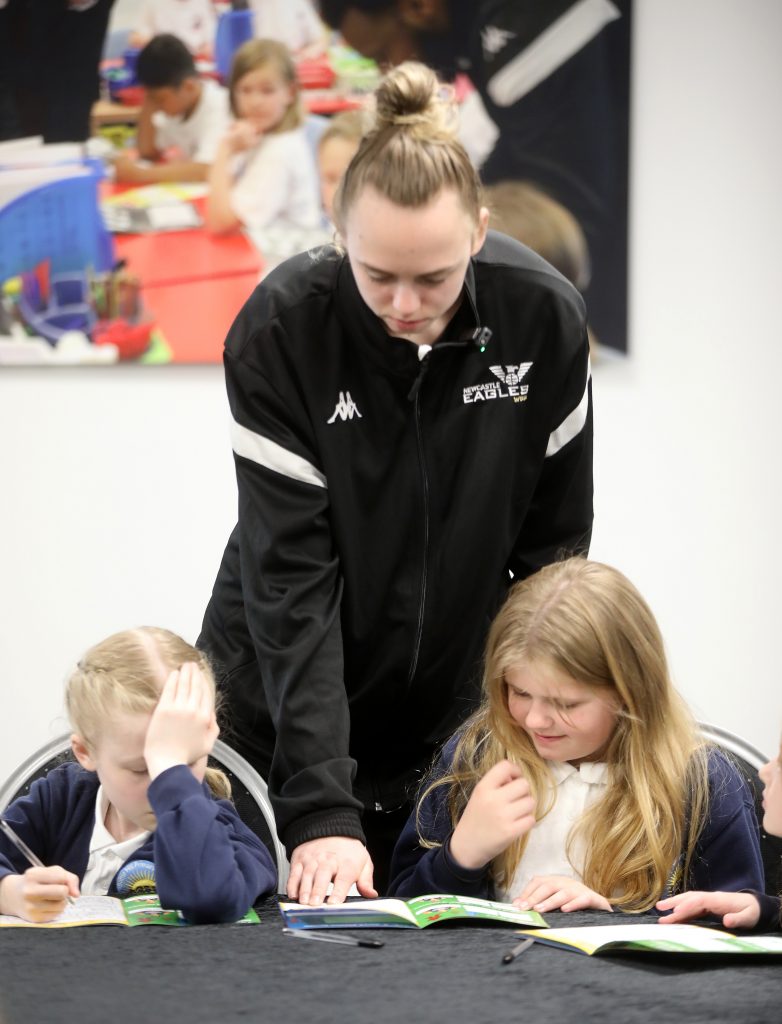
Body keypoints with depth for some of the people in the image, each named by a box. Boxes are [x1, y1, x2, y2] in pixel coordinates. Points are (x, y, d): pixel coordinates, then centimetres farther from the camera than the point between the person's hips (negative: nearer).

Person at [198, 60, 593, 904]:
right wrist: (321, 809, -31)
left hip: (463, 710, 2)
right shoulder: (279, 329, -21)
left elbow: (555, 544, -2)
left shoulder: (543, 318, -15)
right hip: (286, 717, -2)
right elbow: (288, 579, -24)